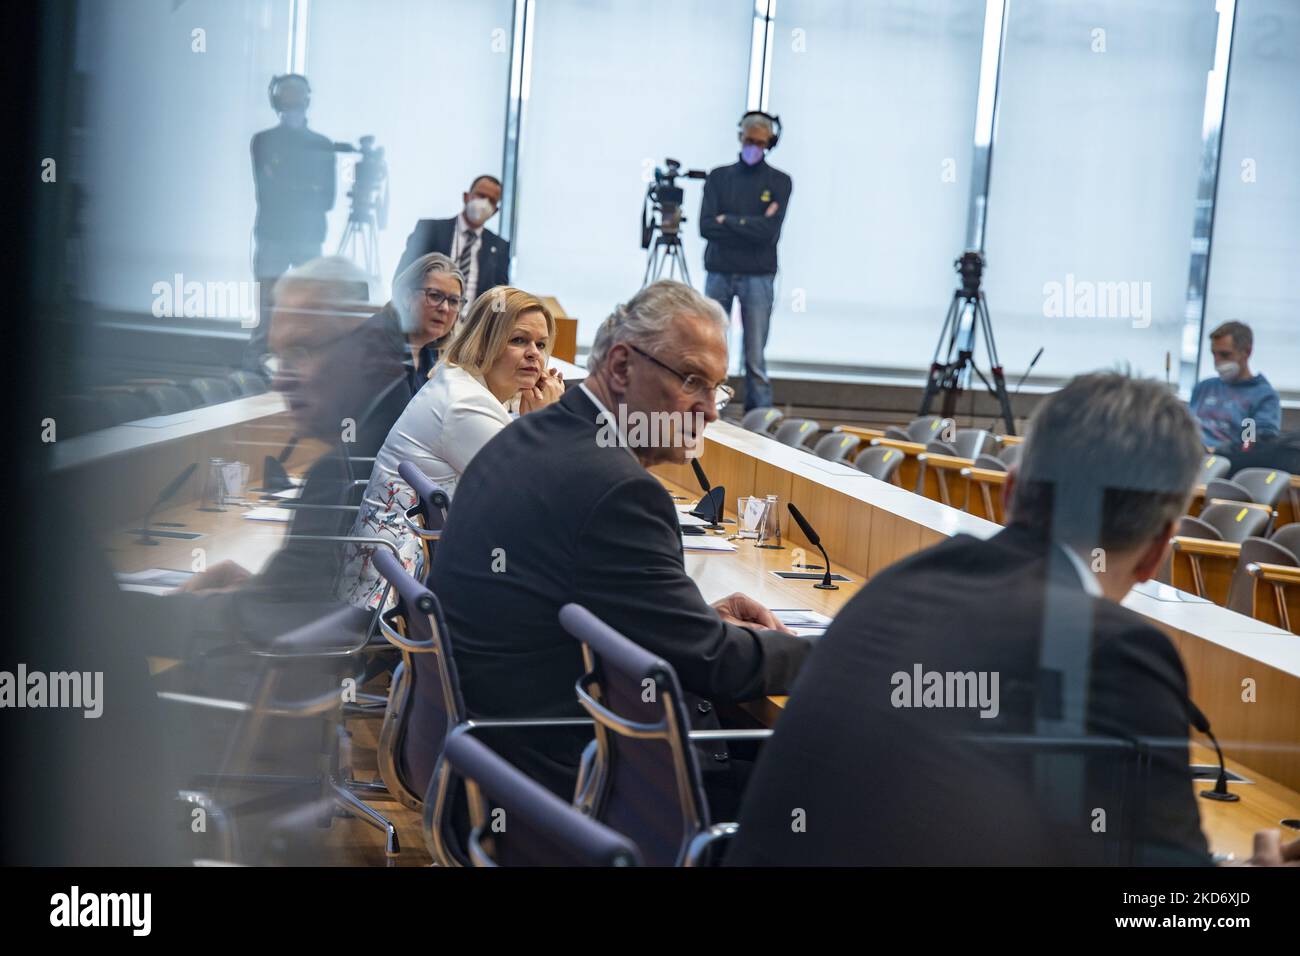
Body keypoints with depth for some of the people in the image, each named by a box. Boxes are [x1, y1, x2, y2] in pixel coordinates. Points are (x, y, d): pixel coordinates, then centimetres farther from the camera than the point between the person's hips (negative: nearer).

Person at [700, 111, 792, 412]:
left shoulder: (779, 182, 4)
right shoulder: (719, 177, 9)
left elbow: (769, 231, -10)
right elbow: (706, 226, -3)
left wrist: (727, 221, -5)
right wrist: (749, 227, -9)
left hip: (757, 277, -2)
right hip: (718, 274, 2)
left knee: (755, 358, -3)